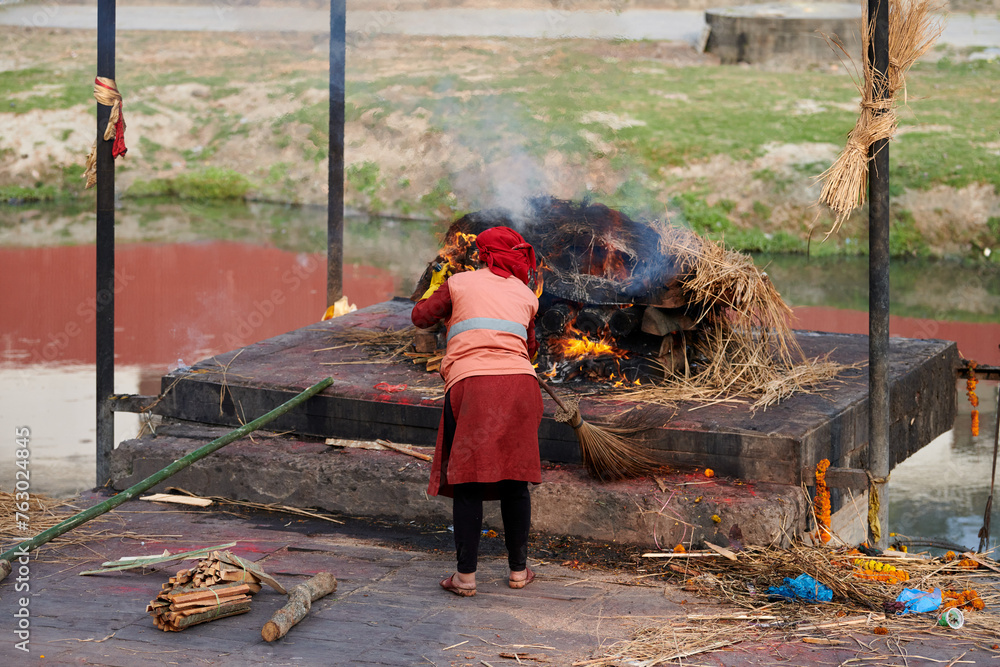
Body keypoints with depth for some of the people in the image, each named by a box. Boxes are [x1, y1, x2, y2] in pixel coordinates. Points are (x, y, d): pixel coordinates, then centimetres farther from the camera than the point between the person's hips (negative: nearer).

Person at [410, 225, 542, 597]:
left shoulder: (460, 283, 13)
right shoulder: (525, 295, 20)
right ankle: (518, 570, 19)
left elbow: (421, 317, 22)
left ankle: (466, 576, 0)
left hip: (472, 383, -2)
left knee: (467, 483, 2)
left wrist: (434, 288, 40)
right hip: (520, 384, 3)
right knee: (514, 480, 12)